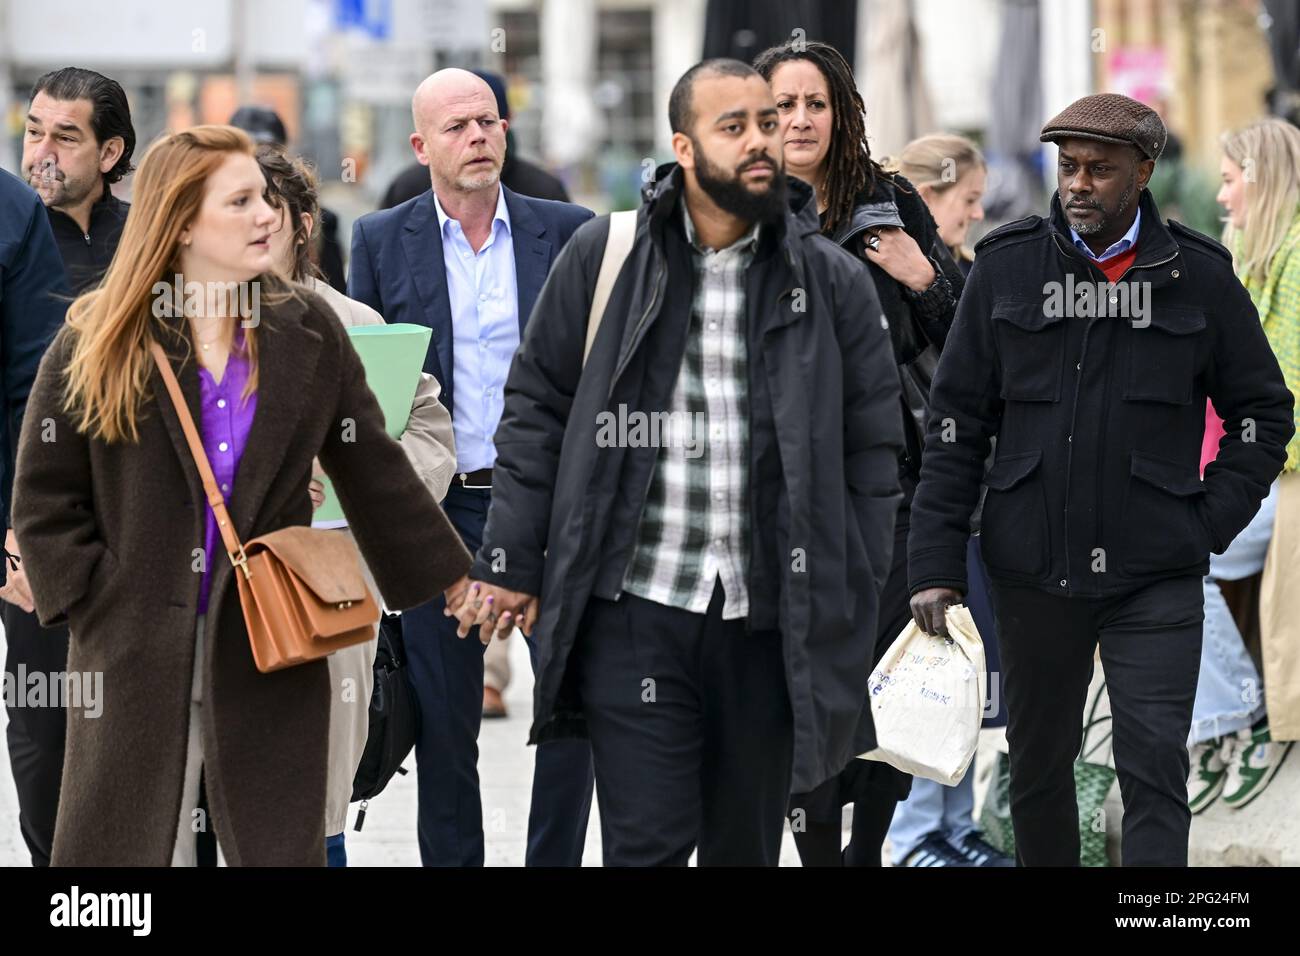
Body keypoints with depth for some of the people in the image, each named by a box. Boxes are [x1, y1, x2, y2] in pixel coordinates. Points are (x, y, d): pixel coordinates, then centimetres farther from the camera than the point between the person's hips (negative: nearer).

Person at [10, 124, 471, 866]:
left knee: (280, 847, 5)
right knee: (126, 850, 4)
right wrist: (97, 608, -6)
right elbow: (45, 499, 2)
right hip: (138, 657, -1)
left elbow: (375, 469, 9)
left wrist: (454, 581, 9)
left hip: (270, 655, 2)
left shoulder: (307, 331, 3)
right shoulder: (98, 342, -3)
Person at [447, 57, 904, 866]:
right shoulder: (605, 258, 2)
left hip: (770, 624, 2)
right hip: (635, 613, -2)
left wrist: (852, 612, 4)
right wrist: (512, 564, 2)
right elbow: (537, 410, 6)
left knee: (747, 846, 11)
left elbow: (872, 450, 8)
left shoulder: (835, 284, 4)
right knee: (648, 842, -6)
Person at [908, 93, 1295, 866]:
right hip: (1033, 570, 2)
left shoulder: (1199, 278, 0)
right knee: (1039, 767, 12)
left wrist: (1212, 524, -1)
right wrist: (936, 564, -3)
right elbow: (958, 424, 3)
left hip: (1156, 578, -2)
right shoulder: (1007, 269, 2)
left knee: (1155, 771, -8)